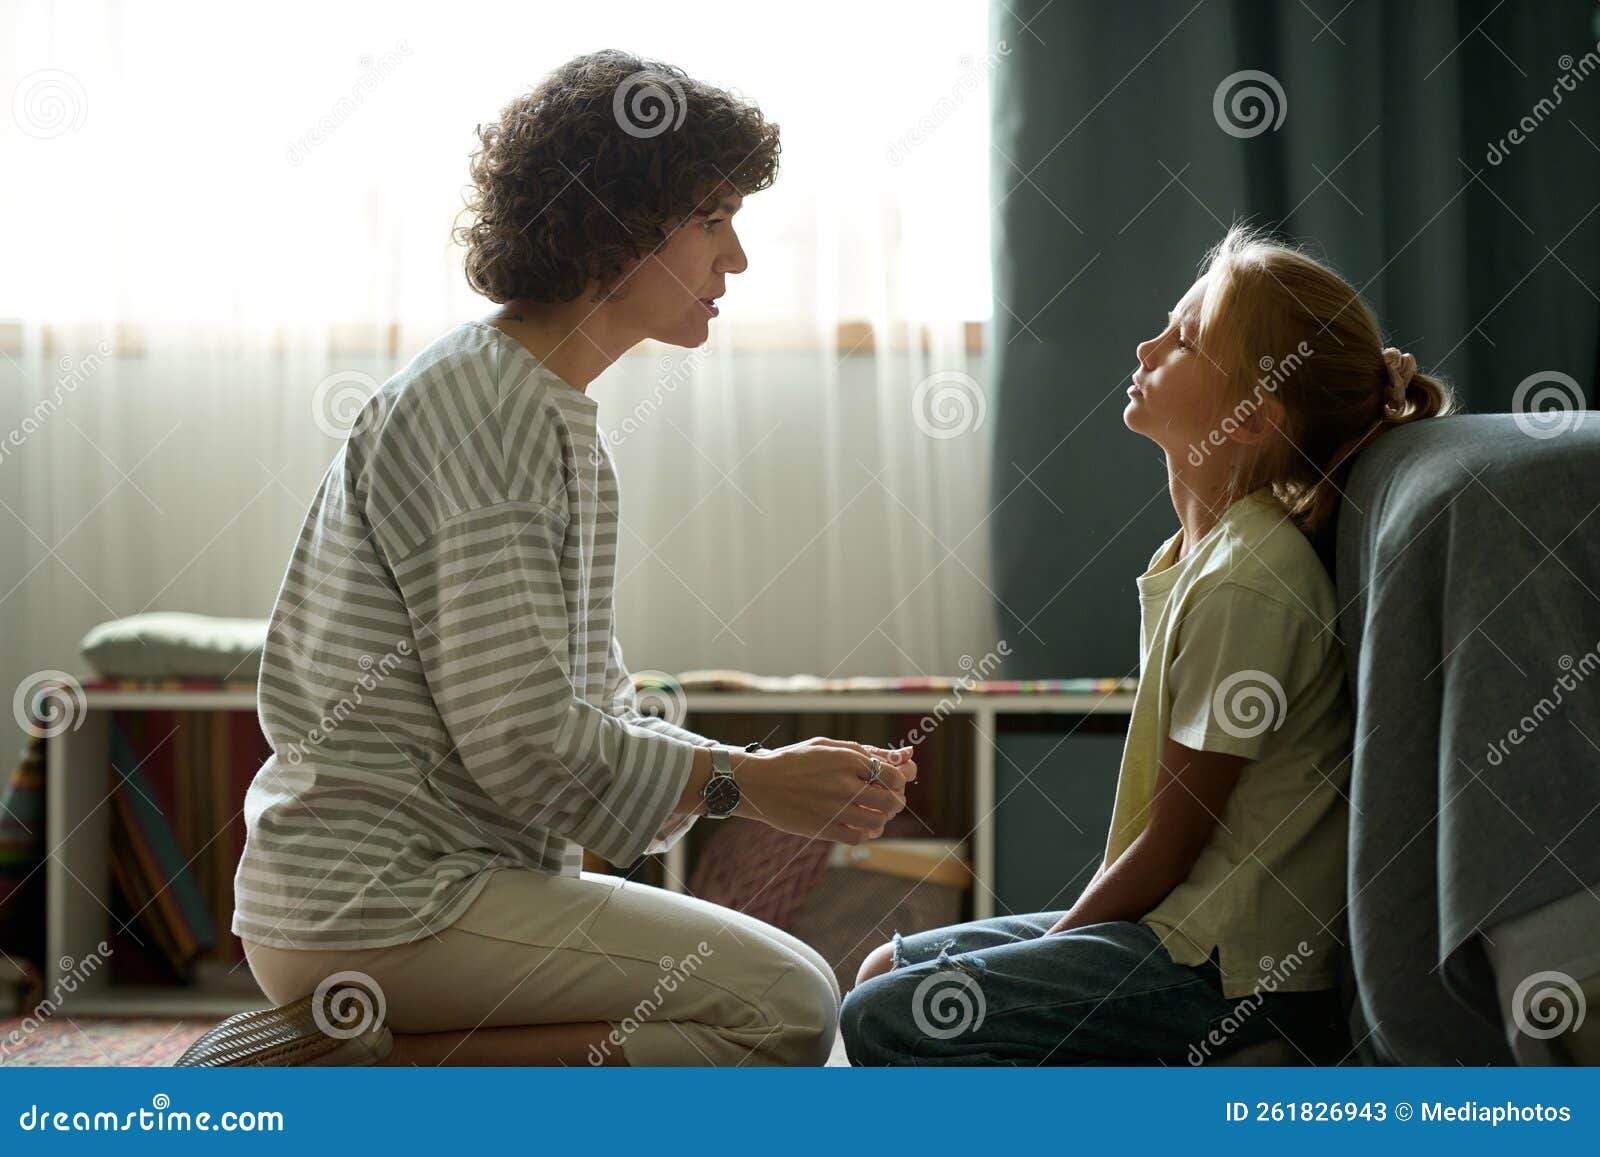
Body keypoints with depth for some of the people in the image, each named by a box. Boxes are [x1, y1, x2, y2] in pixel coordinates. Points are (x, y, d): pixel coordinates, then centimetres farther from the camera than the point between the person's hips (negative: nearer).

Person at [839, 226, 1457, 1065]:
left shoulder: (1248, 580, -20)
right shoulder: (1198, 551, 10)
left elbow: (1175, 836, -16)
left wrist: (1052, 946, -6)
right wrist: (1067, 938, 10)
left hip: (1232, 965, -10)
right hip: (1182, 924, 10)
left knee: (888, 1022, -15)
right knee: (890, 969, 15)